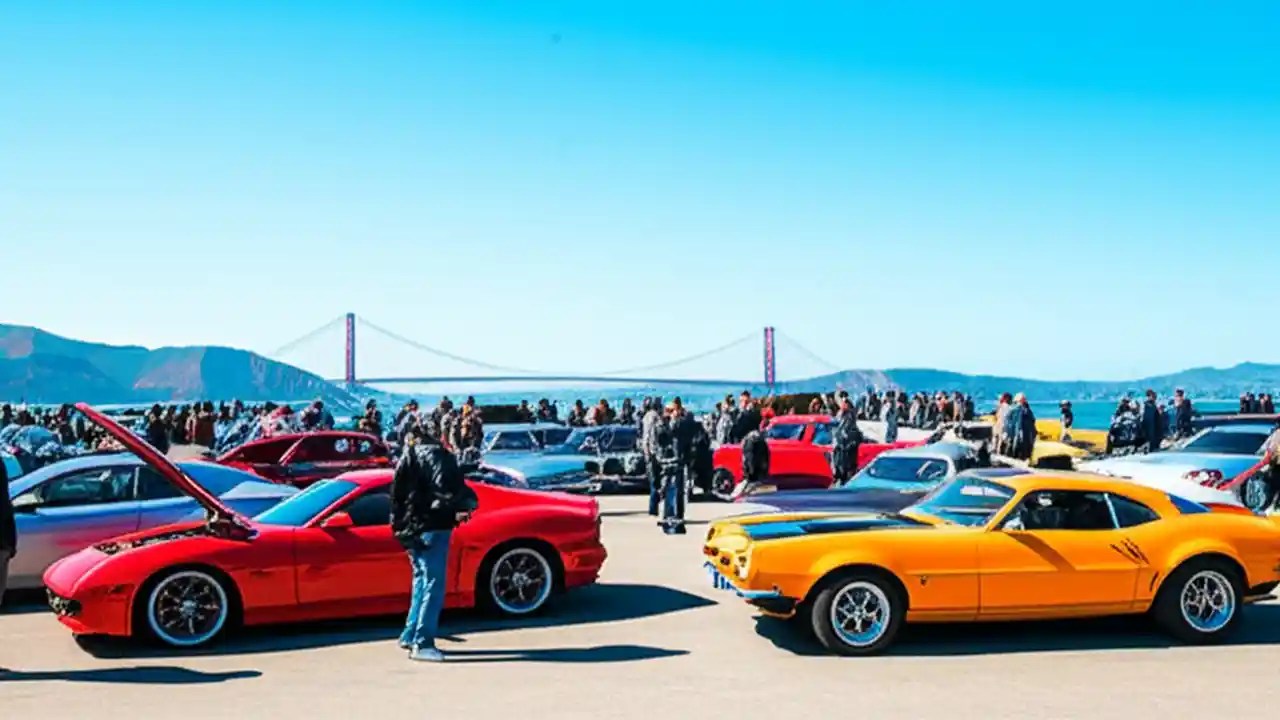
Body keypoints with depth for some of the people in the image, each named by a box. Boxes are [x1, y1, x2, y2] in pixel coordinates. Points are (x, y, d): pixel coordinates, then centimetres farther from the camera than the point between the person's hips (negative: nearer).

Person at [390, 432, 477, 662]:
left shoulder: (406, 458, 17)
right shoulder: (435, 454, -8)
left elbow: (397, 496, 18)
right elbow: (448, 485, -21)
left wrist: (399, 524, 20)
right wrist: (463, 504, -7)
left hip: (411, 529, 9)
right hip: (431, 528, -9)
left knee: (422, 580, 20)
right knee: (433, 584, -7)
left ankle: (410, 636, 23)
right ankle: (422, 644, -10)